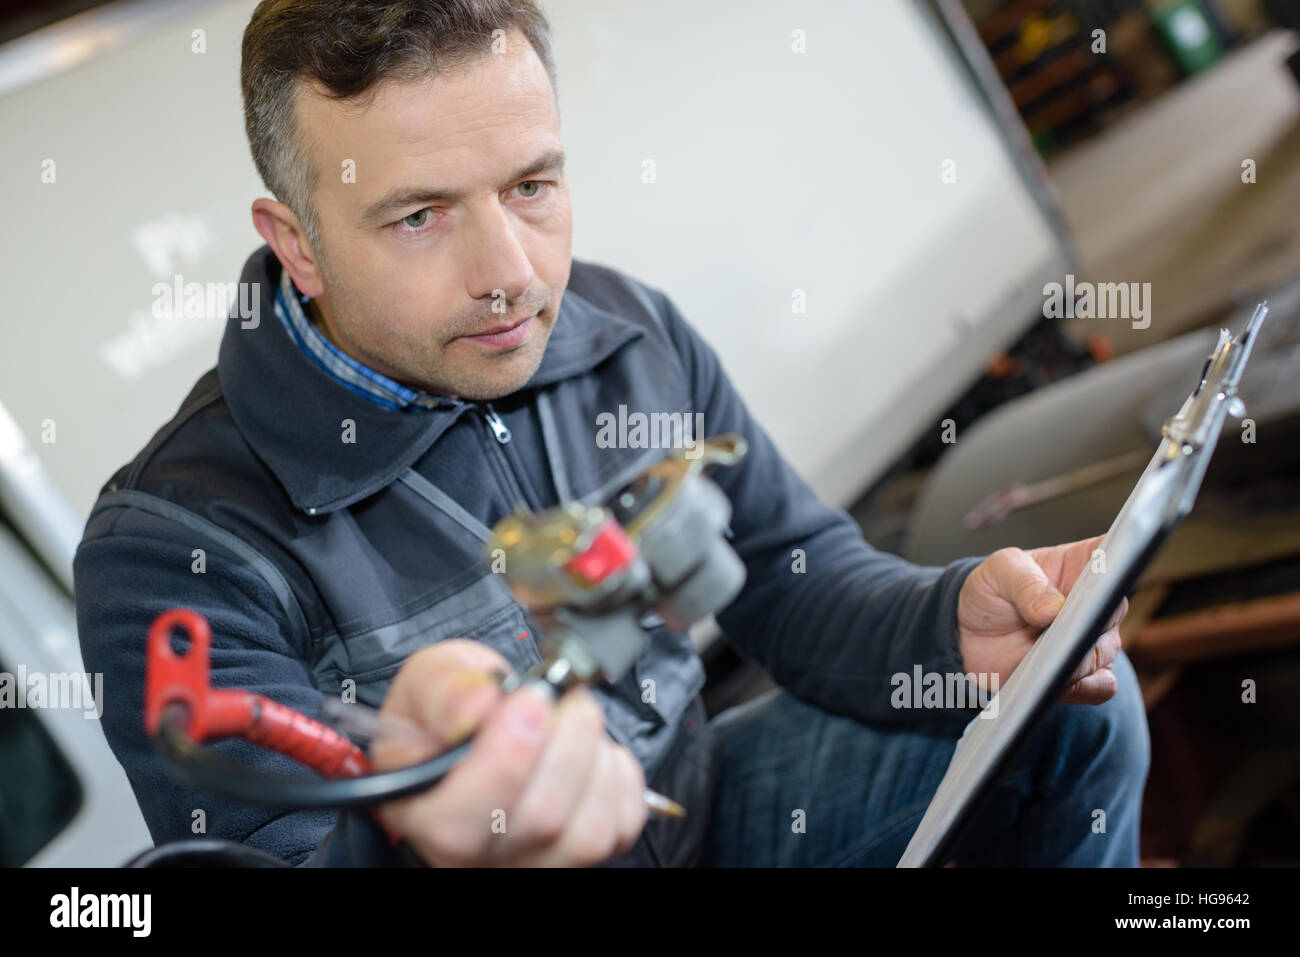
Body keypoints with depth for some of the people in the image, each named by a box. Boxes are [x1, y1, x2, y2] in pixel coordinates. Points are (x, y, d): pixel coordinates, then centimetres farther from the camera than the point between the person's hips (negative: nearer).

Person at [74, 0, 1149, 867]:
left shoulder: (635, 336, -5)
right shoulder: (176, 551, -24)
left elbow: (801, 577, 1)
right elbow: (269, 842, -32)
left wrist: (961, 625, -21)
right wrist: (426, 847, -56)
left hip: (698, 803, 5)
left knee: (1071, 707, -1)